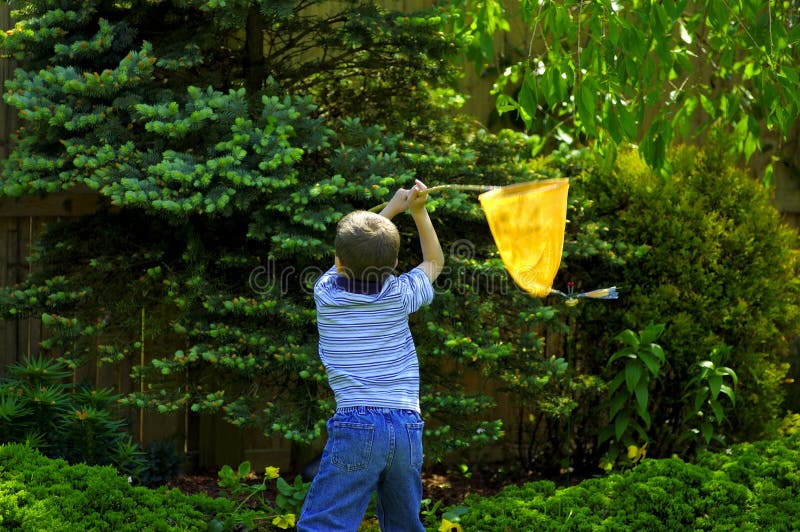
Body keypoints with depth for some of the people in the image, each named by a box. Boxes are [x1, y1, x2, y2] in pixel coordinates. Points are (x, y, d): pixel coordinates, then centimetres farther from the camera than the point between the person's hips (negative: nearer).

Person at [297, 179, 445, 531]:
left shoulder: (326, 295, 4)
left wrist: (390, 210, 34)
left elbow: (352, 258, 26)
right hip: (407, 427, 3)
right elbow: (434, 261, 28)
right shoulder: (399, 296, 6)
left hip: (356, 426, -3)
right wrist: (418, 211, 25)